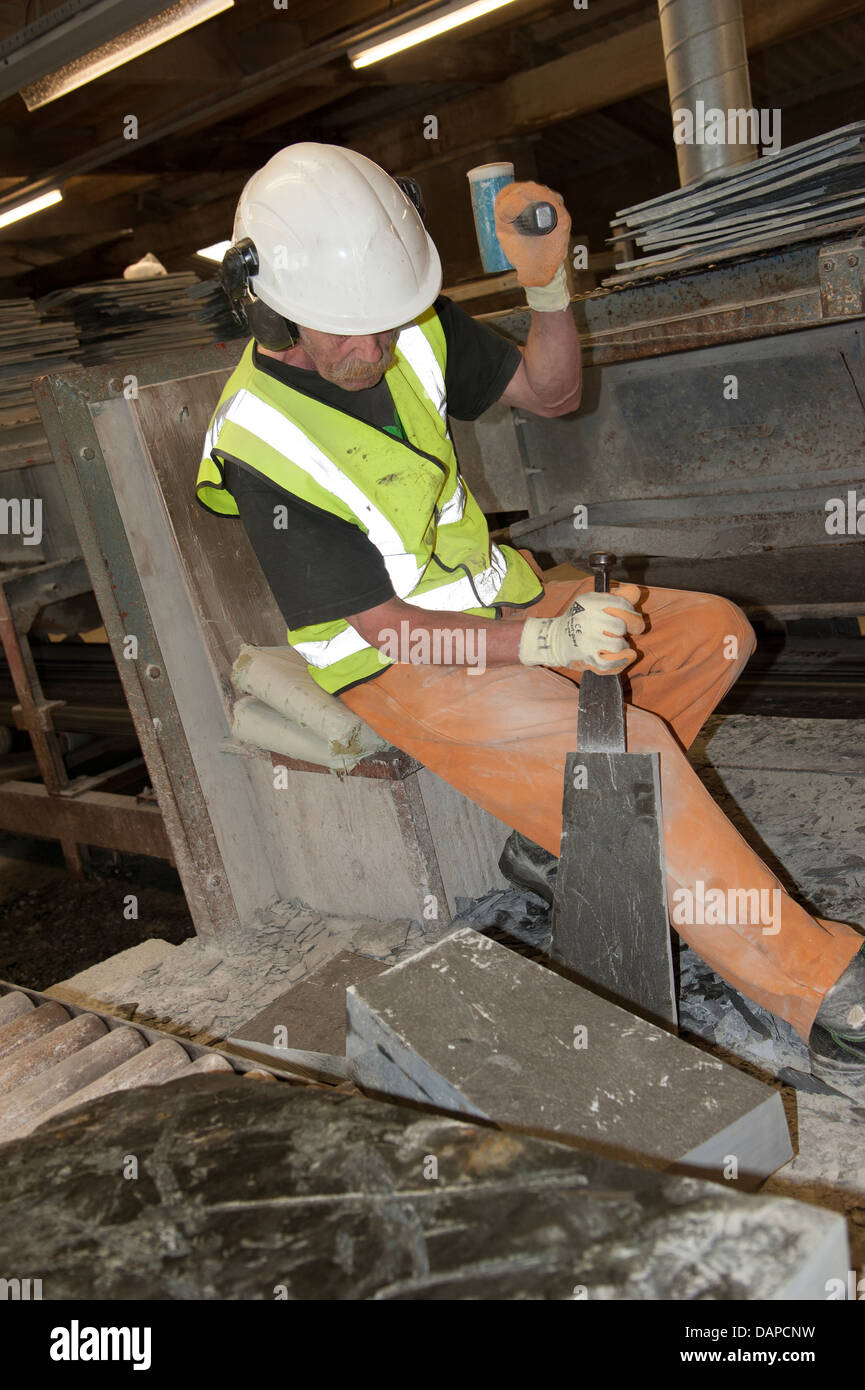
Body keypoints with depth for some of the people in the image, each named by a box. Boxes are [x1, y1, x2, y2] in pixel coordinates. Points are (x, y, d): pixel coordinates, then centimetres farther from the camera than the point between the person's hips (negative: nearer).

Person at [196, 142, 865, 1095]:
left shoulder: (412, 328, -3)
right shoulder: (262, 444, -22)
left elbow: (551, 392, 8)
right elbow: (382, 625, -22)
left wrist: (547, 284, -12)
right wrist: (545, 641, -33)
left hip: (488, 602, 8)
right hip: (399, 668, -8)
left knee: (714, 633, 4)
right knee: (632, 751, -26)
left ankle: (558, 834, -1)